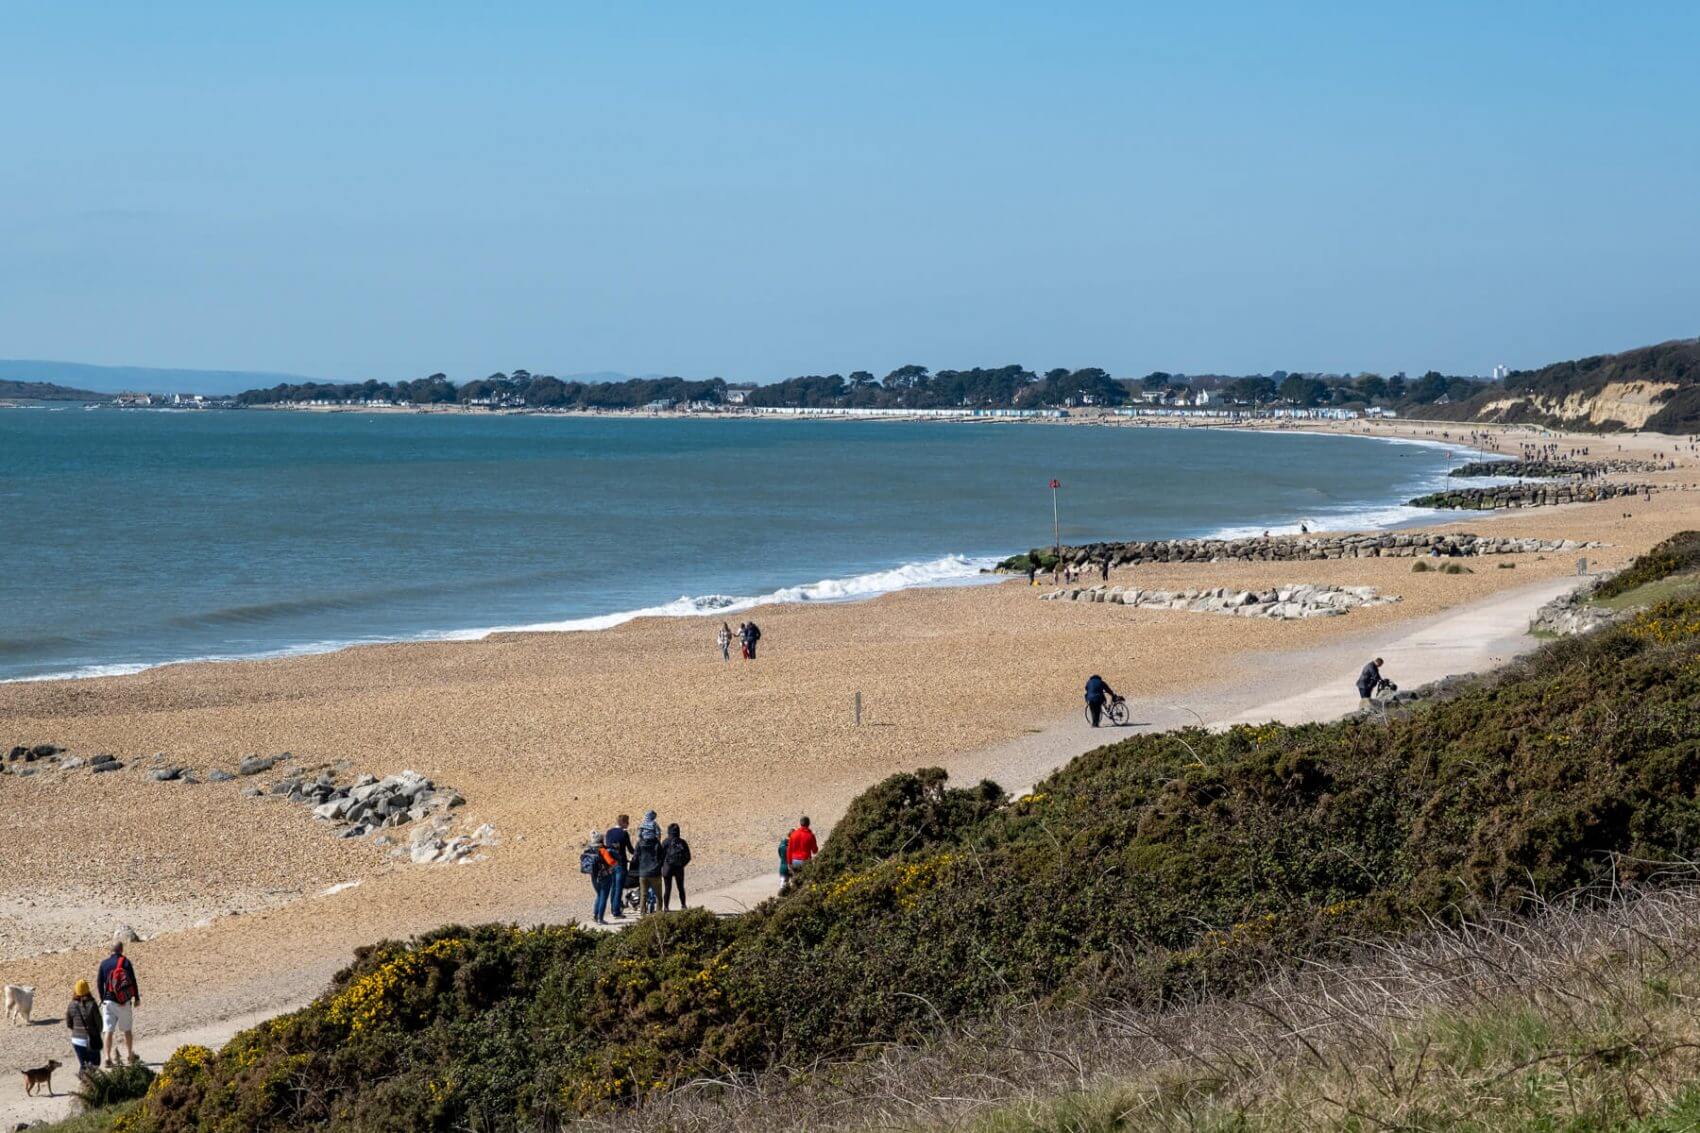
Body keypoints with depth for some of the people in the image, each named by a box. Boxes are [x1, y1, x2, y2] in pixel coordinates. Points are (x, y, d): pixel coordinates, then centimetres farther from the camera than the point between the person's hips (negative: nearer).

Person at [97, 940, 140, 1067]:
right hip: (124, 1002, -2)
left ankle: (108, 1058, -6)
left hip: (108, 1001, 2)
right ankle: (130, 1055, 23)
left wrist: (103, 999, 17)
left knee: (109, 1031, 1)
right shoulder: (125, 962, -7)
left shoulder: (104, 963, 1)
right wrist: (137, 998, 4)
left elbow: (100, 983, 5)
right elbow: (133, 981, -6)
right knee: (127, 1029, 14)